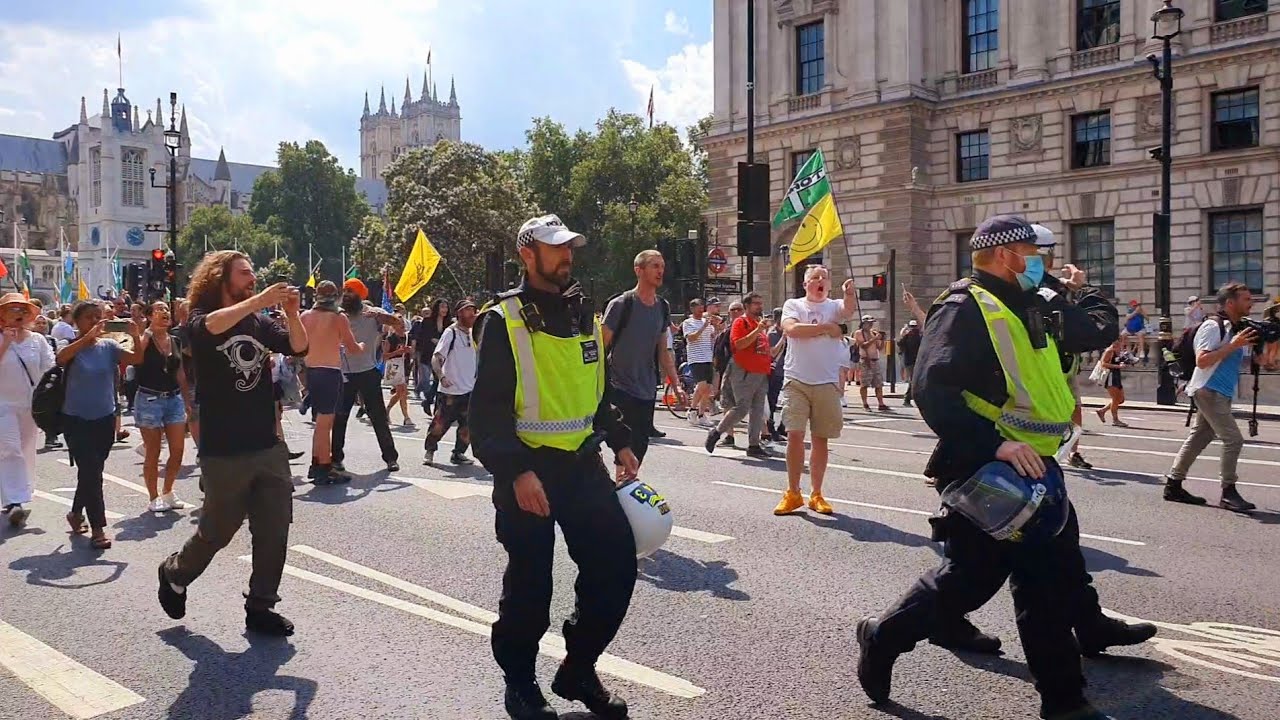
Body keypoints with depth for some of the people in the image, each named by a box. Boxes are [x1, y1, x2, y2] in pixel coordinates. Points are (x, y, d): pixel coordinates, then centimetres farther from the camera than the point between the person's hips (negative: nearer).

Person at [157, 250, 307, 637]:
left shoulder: (258, 321, 8)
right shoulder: (201, 318, -5)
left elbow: (298, 347, 3)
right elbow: (213, 326, -29)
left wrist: (291, 313, -13)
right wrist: (259, 300, -32)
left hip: (268, 446, 5)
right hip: (224, 452, -4)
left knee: (274, 530, 4)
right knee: (217, 531, 9)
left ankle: (260, 607, 18)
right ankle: (174, 575, 38)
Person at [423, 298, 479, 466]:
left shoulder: (472, 333, 10)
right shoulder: (450, 332, -10)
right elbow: (436, 358, -15)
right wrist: (441, 377, -25)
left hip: (469, 389, 6)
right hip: (450, 390, -6)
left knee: (467, 425, 5)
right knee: (440, 423, 2)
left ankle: (458, 453, 19)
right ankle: (429, 451, 20)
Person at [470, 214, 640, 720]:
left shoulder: (581, 312, 12)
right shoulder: (504, 319, -8)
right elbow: (488, 409, -12)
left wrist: (619, 443, 13)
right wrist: (516, 472, -20)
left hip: (583, 464, 6)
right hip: (529, 471, -6)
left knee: (616, 565, 3)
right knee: (530, 583, 4)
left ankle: (577, 671, 23)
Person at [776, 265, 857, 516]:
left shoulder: (834, 306, 8)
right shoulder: (793, 305, 6)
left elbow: (850, 309, -15)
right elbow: (791, 329, -13)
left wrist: (850, 293, -36)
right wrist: (826, 327, -7)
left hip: (827, 383, 2)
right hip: (796, 381, -2)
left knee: (821, 438, 7)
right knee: (795, 435, -6)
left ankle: (816, 494, 17)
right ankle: (793, 493, 5)